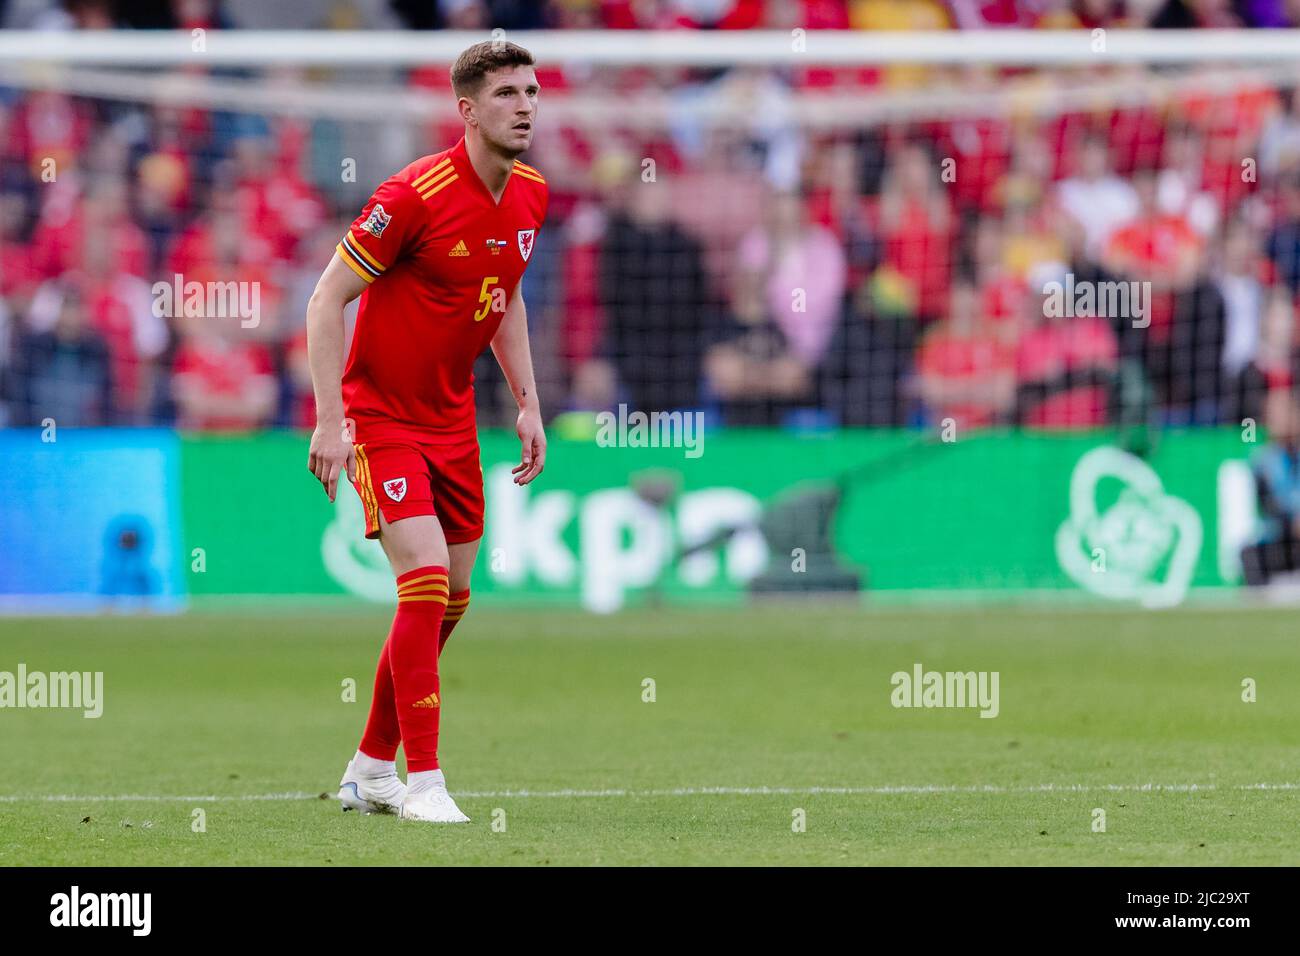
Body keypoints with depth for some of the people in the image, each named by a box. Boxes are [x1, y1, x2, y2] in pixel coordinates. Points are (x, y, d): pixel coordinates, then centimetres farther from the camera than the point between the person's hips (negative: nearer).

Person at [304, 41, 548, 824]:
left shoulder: (531, 194, 1)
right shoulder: (416, 196, -21)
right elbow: (327, 300, -17)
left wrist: (528, 403, 12)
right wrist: (330, 420, -22)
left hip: (453, 417, 8)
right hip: (381, 413, -8)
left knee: (451, 600, 10)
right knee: (426, 583, -18)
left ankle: (371, 770, 24)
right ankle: (422, 782, -12)